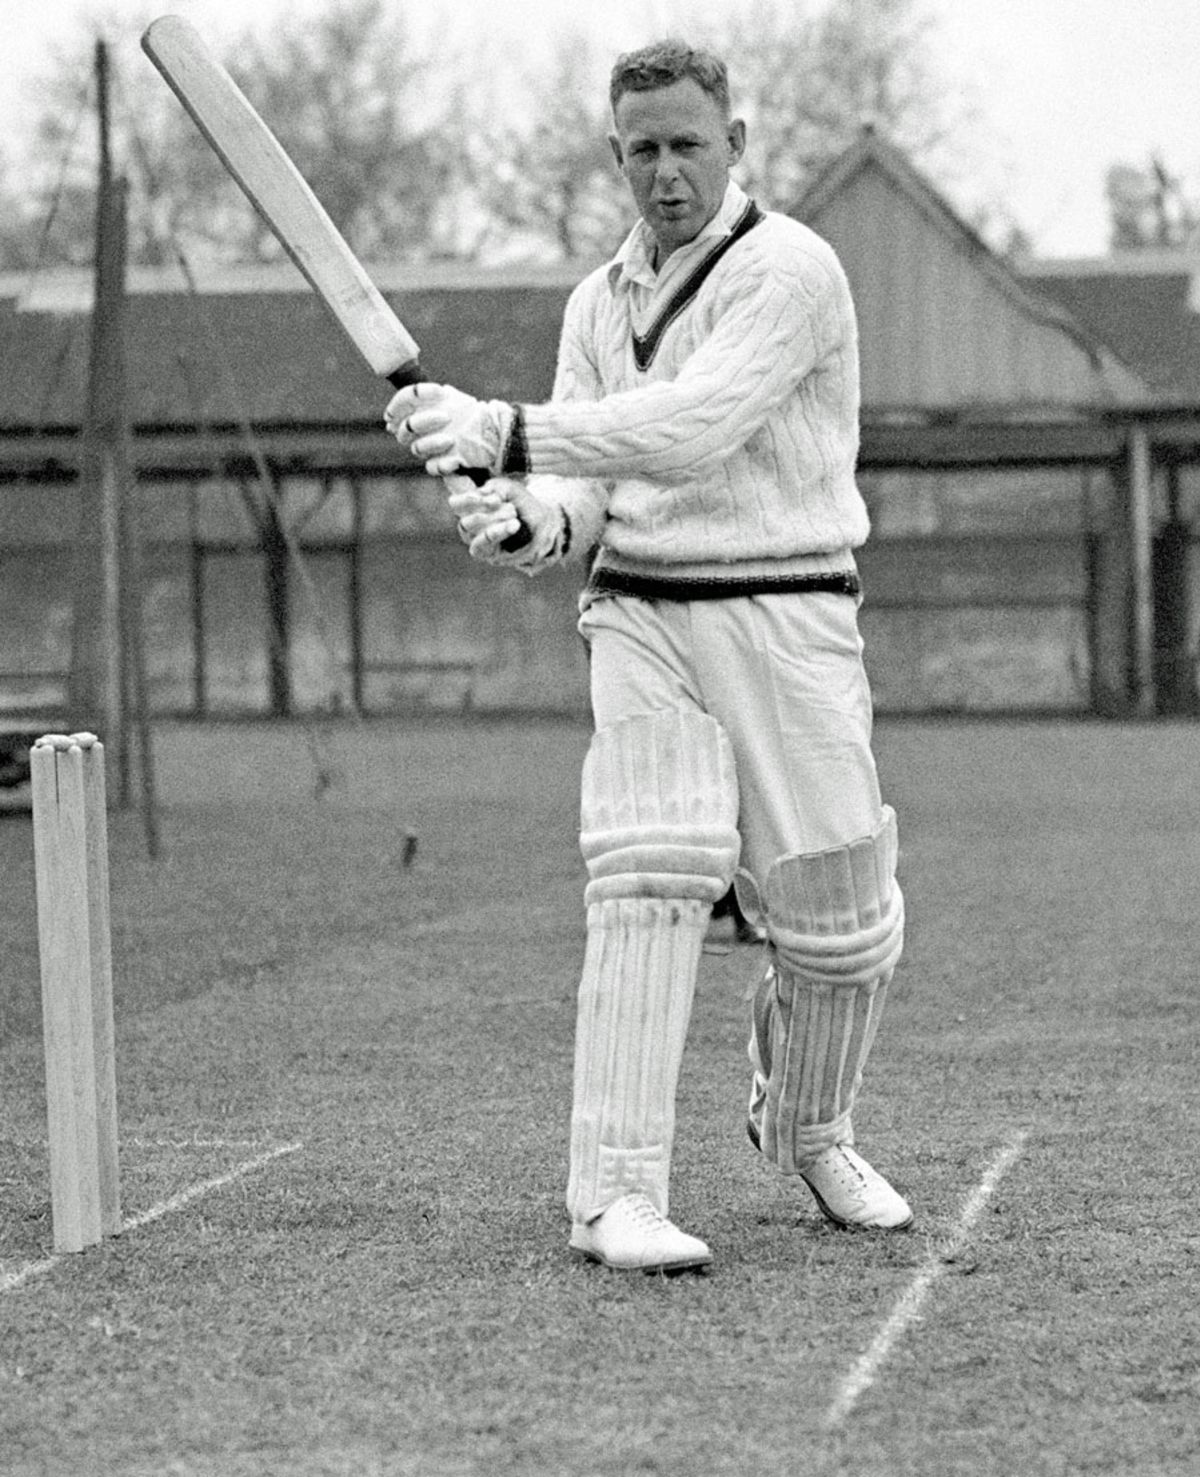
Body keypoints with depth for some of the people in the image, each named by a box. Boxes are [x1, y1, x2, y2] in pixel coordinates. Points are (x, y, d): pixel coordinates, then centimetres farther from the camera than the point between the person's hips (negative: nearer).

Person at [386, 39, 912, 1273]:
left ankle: (807, 1134, 32)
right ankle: (616, 1194, -18)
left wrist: (505, 432, -30)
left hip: (784, 620, -3)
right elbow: (587, 493, 9)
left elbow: (693, 428, -24)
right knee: (646, 881, -16)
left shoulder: (788, 270, -9)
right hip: (638, 615, 3)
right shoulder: (598, 303, 13)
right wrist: (524, 522, -15)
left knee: (838, 923, 3)